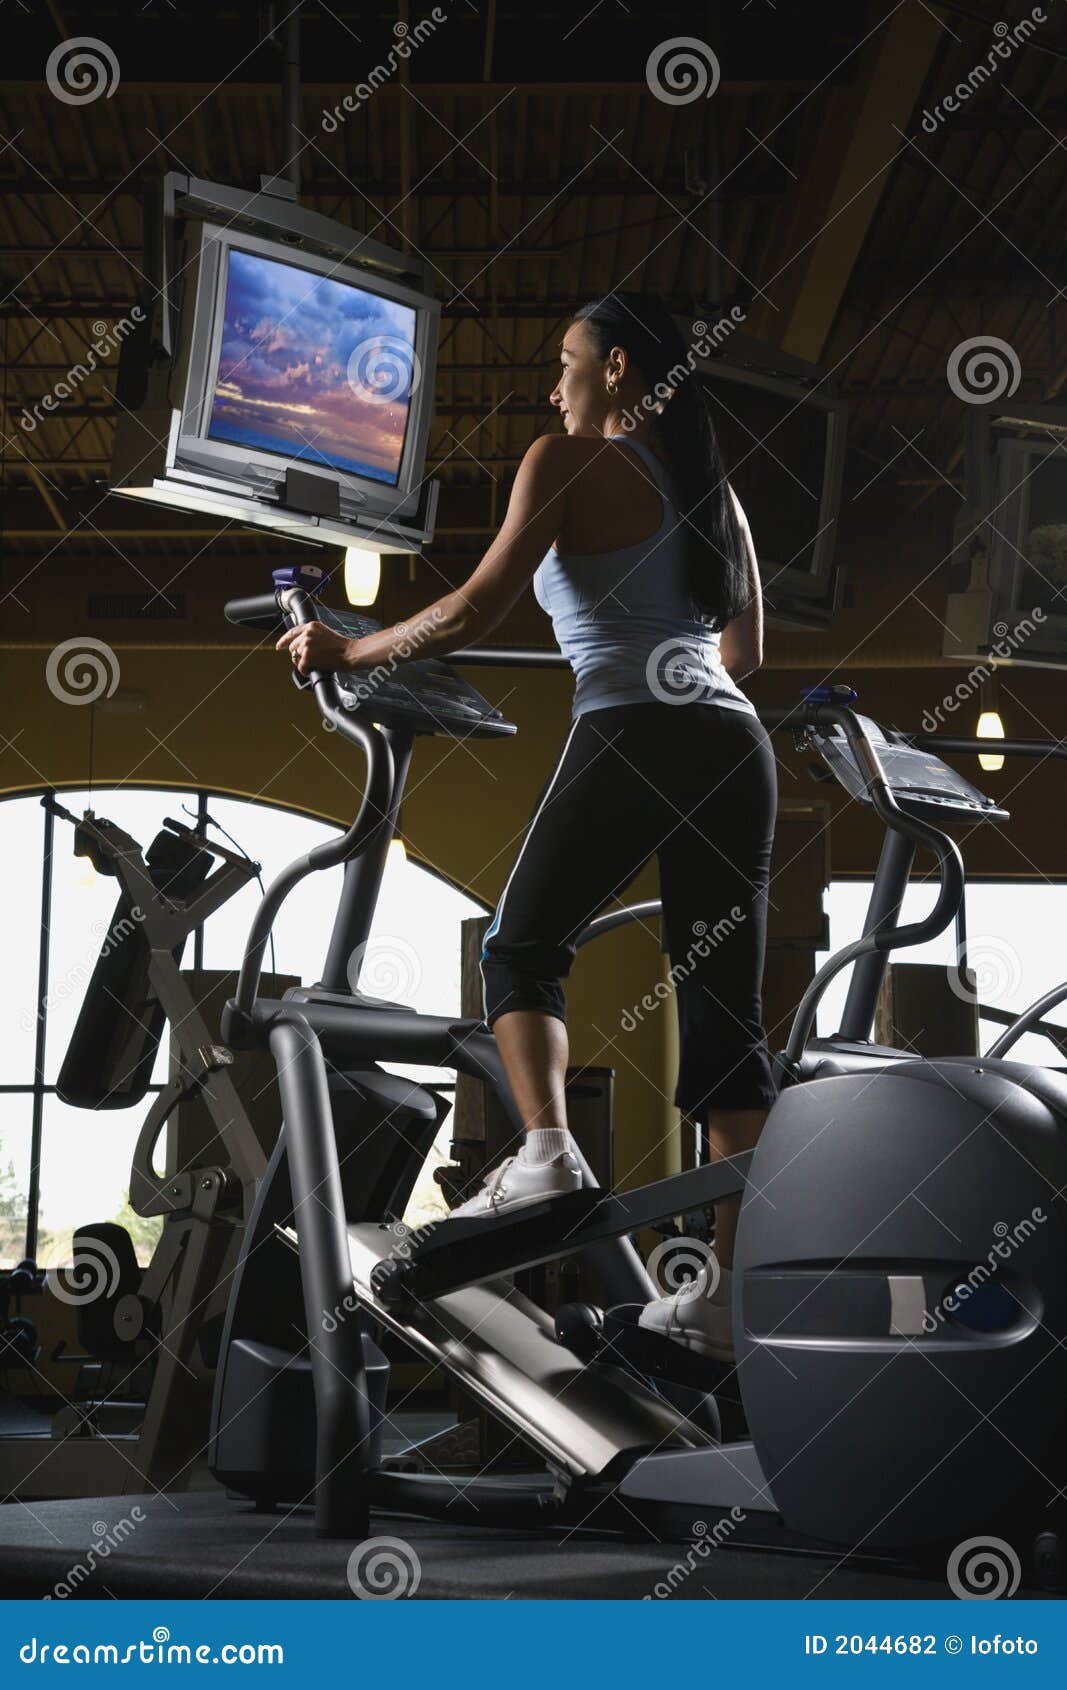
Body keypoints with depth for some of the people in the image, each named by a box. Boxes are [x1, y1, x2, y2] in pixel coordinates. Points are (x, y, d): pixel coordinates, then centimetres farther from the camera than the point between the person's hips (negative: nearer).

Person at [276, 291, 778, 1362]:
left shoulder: (569, 463, 2)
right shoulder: (713, 487, 21)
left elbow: (475, 612, -6)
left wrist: (347, 652, 6)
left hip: (632, 739, -6)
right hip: (734, 745, 6)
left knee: (521, 948, 14)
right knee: (723, 1013, 5)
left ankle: (544, 1152, -10)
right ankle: (731, 1287, 2)